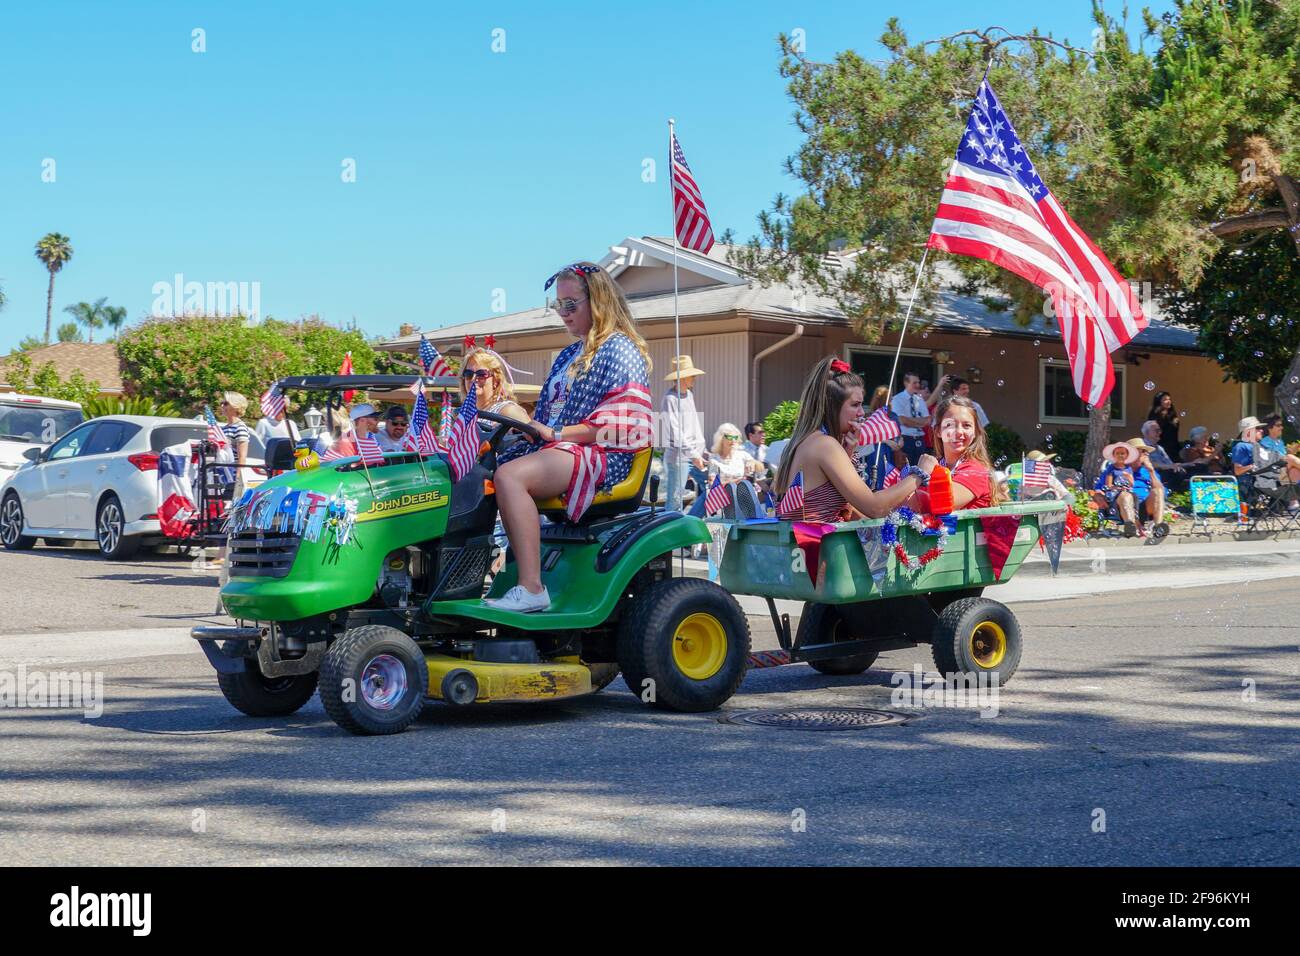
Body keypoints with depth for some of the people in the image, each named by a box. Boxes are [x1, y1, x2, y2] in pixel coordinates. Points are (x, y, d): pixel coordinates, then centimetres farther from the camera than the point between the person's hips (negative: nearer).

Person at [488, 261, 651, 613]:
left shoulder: (619, 349, -1)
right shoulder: (569, 356, 26)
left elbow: (619, 422, -12)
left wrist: (556, 433, -17)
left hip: (604, 454, -9)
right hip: (557, 450, 9)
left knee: (509, 476, -32)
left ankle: (531, 588, -36)